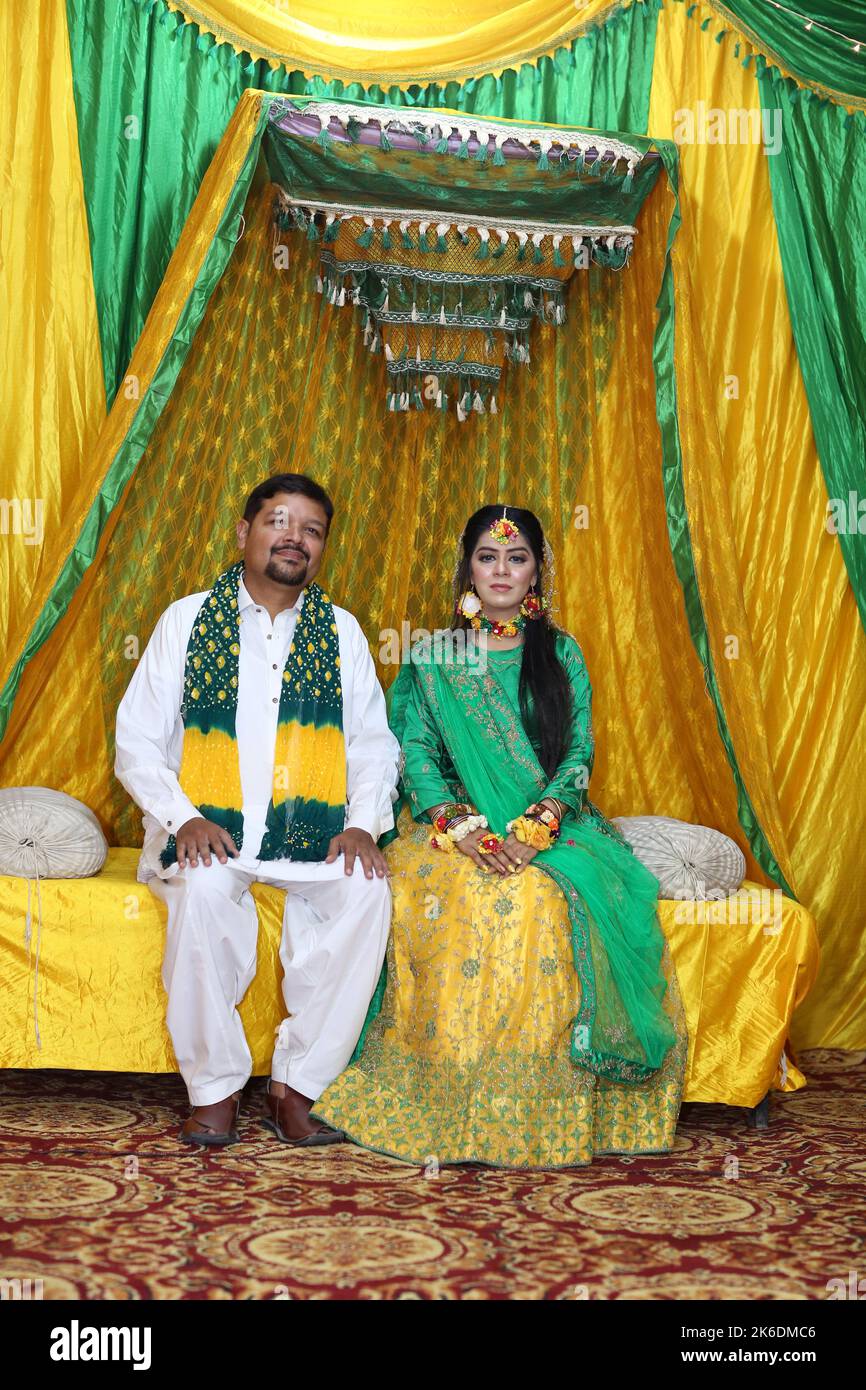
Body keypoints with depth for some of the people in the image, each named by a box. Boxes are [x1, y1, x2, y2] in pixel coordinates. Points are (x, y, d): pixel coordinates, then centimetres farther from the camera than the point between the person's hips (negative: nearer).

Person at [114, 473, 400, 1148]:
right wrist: (184, 818, -14)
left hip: (312, 832, 2)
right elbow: (137, 741, 3)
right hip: (208, 831, -2)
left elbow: (373, 743, 12)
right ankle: (215, 1089, -17)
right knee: (205, 888, -35)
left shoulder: (341, 632, 13)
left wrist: (363, 824, -8)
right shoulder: (186, 620, 7)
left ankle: (296, 1086, -17)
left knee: (367, 890, -29)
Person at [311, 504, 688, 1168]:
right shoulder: (433, 657, 12)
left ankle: (548, 1109, -22)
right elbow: (416, 756, 2)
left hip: (548, 827, 1)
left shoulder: (562, 655, 13)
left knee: (550, 899, -32)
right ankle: (452, 1107, -25)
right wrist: (462, 828, -17)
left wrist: (531, 831, -15)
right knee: (471, 900, -34)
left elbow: (579, 755, 3)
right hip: (453, 828, -1)